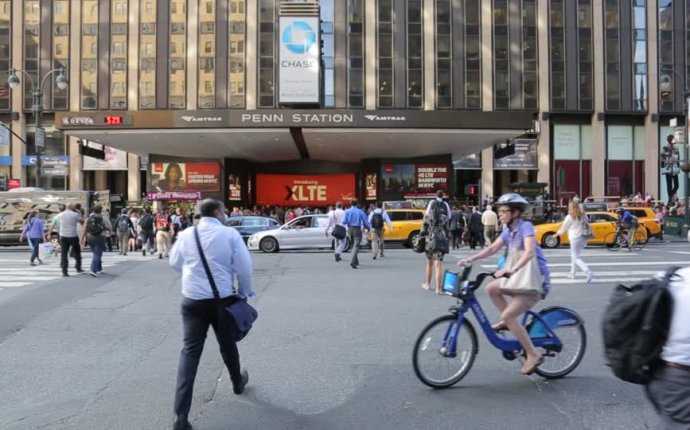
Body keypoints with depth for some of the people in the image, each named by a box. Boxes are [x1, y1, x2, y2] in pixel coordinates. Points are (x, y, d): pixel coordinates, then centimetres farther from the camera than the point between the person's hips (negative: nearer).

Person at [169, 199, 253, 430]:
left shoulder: (186, 234, 1)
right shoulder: (230, 234, -9)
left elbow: (174, 262, 15)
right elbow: (244, 267, -7)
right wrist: (244, 293, 8)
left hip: (192, 299, 2)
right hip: (222, 299, -1)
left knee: (190, 350, 3)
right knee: (227, 344, 19)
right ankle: (238, 382, 44)